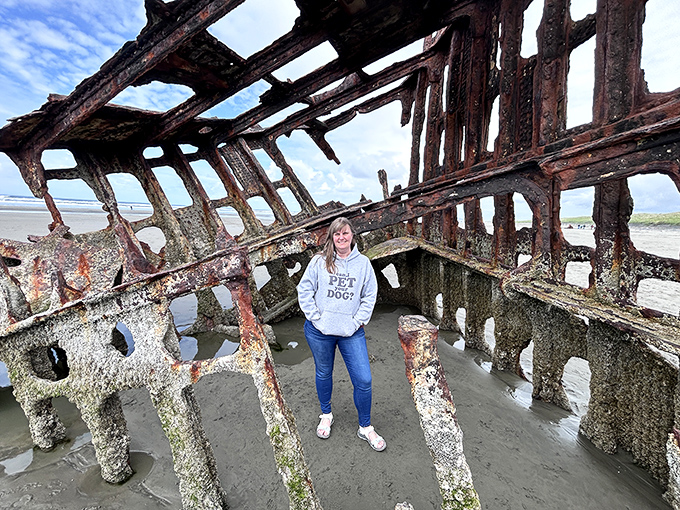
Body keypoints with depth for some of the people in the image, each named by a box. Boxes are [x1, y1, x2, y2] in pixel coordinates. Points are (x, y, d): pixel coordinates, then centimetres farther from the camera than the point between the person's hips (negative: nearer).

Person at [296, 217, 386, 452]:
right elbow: (304, 289, -3)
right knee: (324, 374, 19)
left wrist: (357, 322, -6)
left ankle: (365, 428, 27)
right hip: (319, 331, 0)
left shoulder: (363, 263, -1)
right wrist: (316, 318, -9)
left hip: (352, 333, 1)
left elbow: (370, 296, 1)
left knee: (364, 380, 1)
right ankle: (326, 415, 46)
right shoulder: (320, 261, -5)